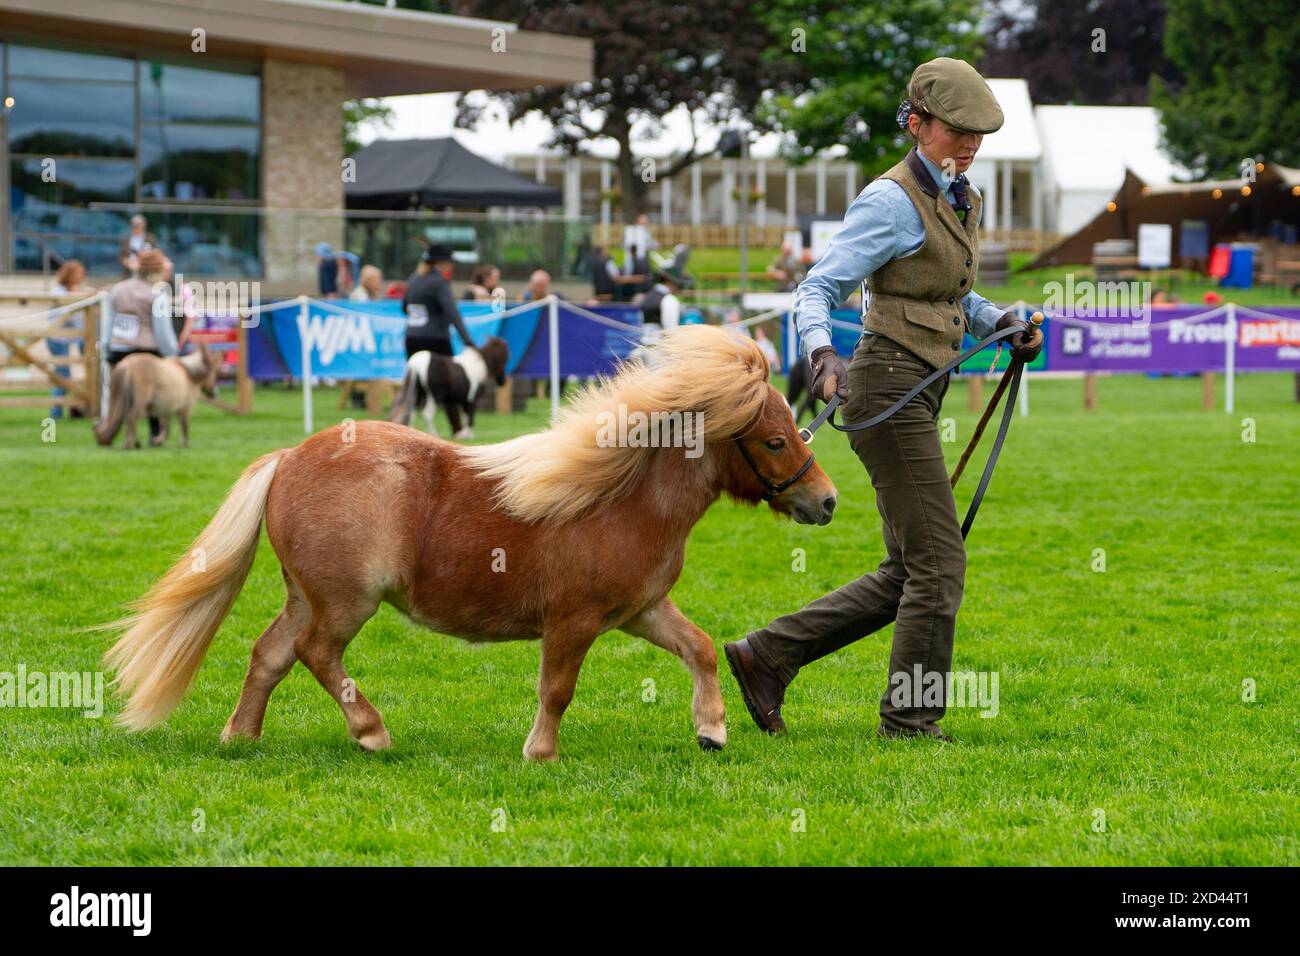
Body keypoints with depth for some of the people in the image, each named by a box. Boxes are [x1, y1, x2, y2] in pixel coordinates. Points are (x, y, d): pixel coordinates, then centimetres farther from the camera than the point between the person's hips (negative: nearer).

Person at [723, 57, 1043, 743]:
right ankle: (911, 721, 4)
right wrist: (823, 357, -34)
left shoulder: (958, 199, 14)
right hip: (888, 385, -9)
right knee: (938, 561, -6)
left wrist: (1005, 326, 9)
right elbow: (816, 290, -15)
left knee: (906, 576, 10)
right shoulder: (893, 201, -12)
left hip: (916, 396, 9)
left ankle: (766, 656, 14)